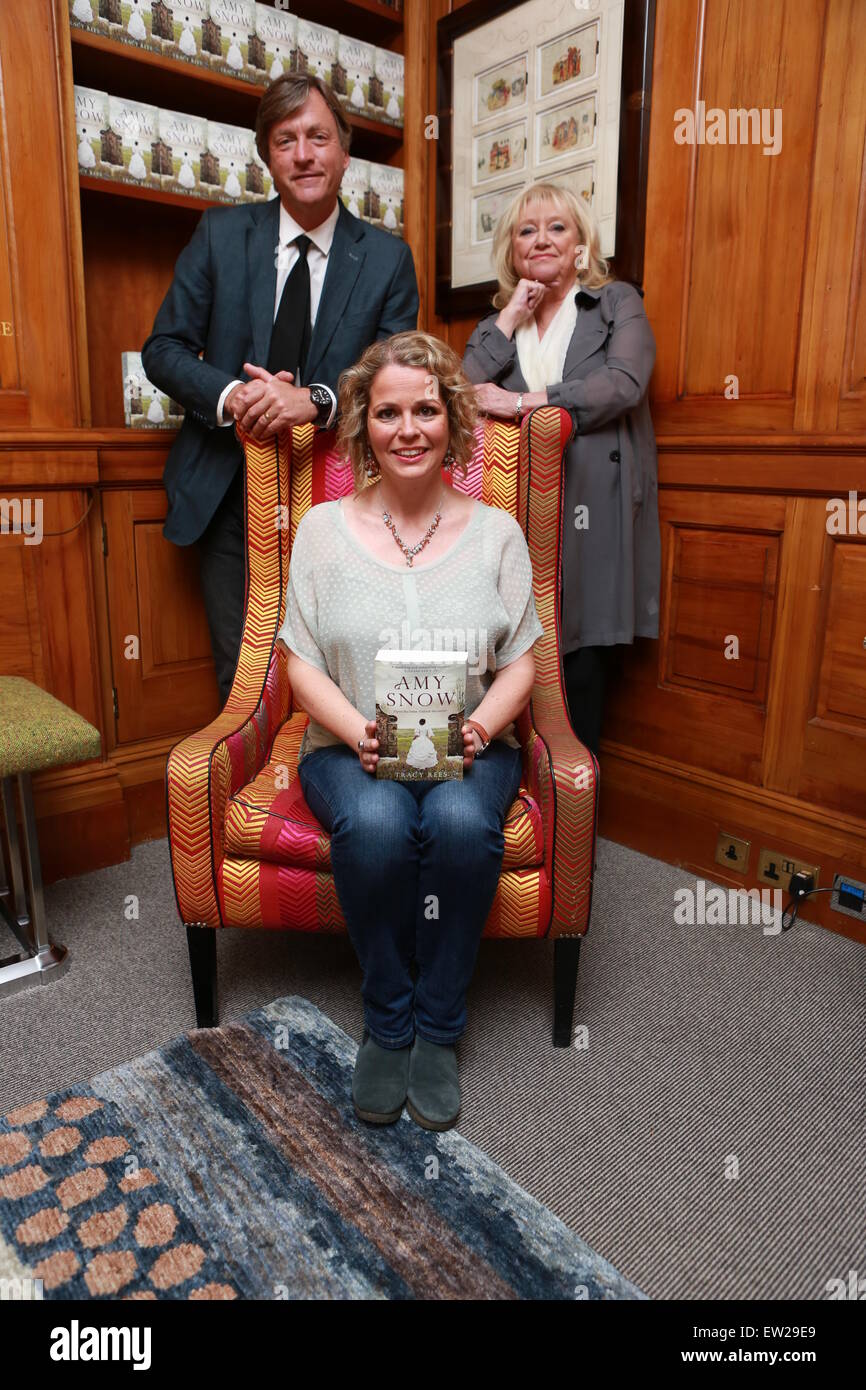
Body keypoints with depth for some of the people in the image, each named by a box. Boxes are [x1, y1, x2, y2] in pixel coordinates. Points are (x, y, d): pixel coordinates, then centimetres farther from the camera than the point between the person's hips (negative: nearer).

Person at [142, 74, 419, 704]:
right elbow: (164, 348, 5)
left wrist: (317, 401, -20)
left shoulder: (389, 258, 3)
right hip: (230, 492, 1)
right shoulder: (220, 233, 5)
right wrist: (230, 395, -16)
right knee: (242, 676, 8)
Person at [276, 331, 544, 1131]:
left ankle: (438, 1027, -9)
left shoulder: (495, 531, 6)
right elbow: (303, 665, 1)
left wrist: (480, 726, -16)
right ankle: (387, 1022, -7)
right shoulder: (324, 528, 5)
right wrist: (358, 732, -17)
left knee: (462, 821, -33)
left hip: (470, 746, 1)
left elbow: (520, 663, 5)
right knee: (377, 823, -33)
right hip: (351, 748, 0)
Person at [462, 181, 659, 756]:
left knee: (583, 666, -4)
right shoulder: (498, 324, 21)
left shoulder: (618, 303, 12)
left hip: (593, 511, -2)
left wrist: (524, 401, -14)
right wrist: (510, 319, 2)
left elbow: (624, 382, -8)